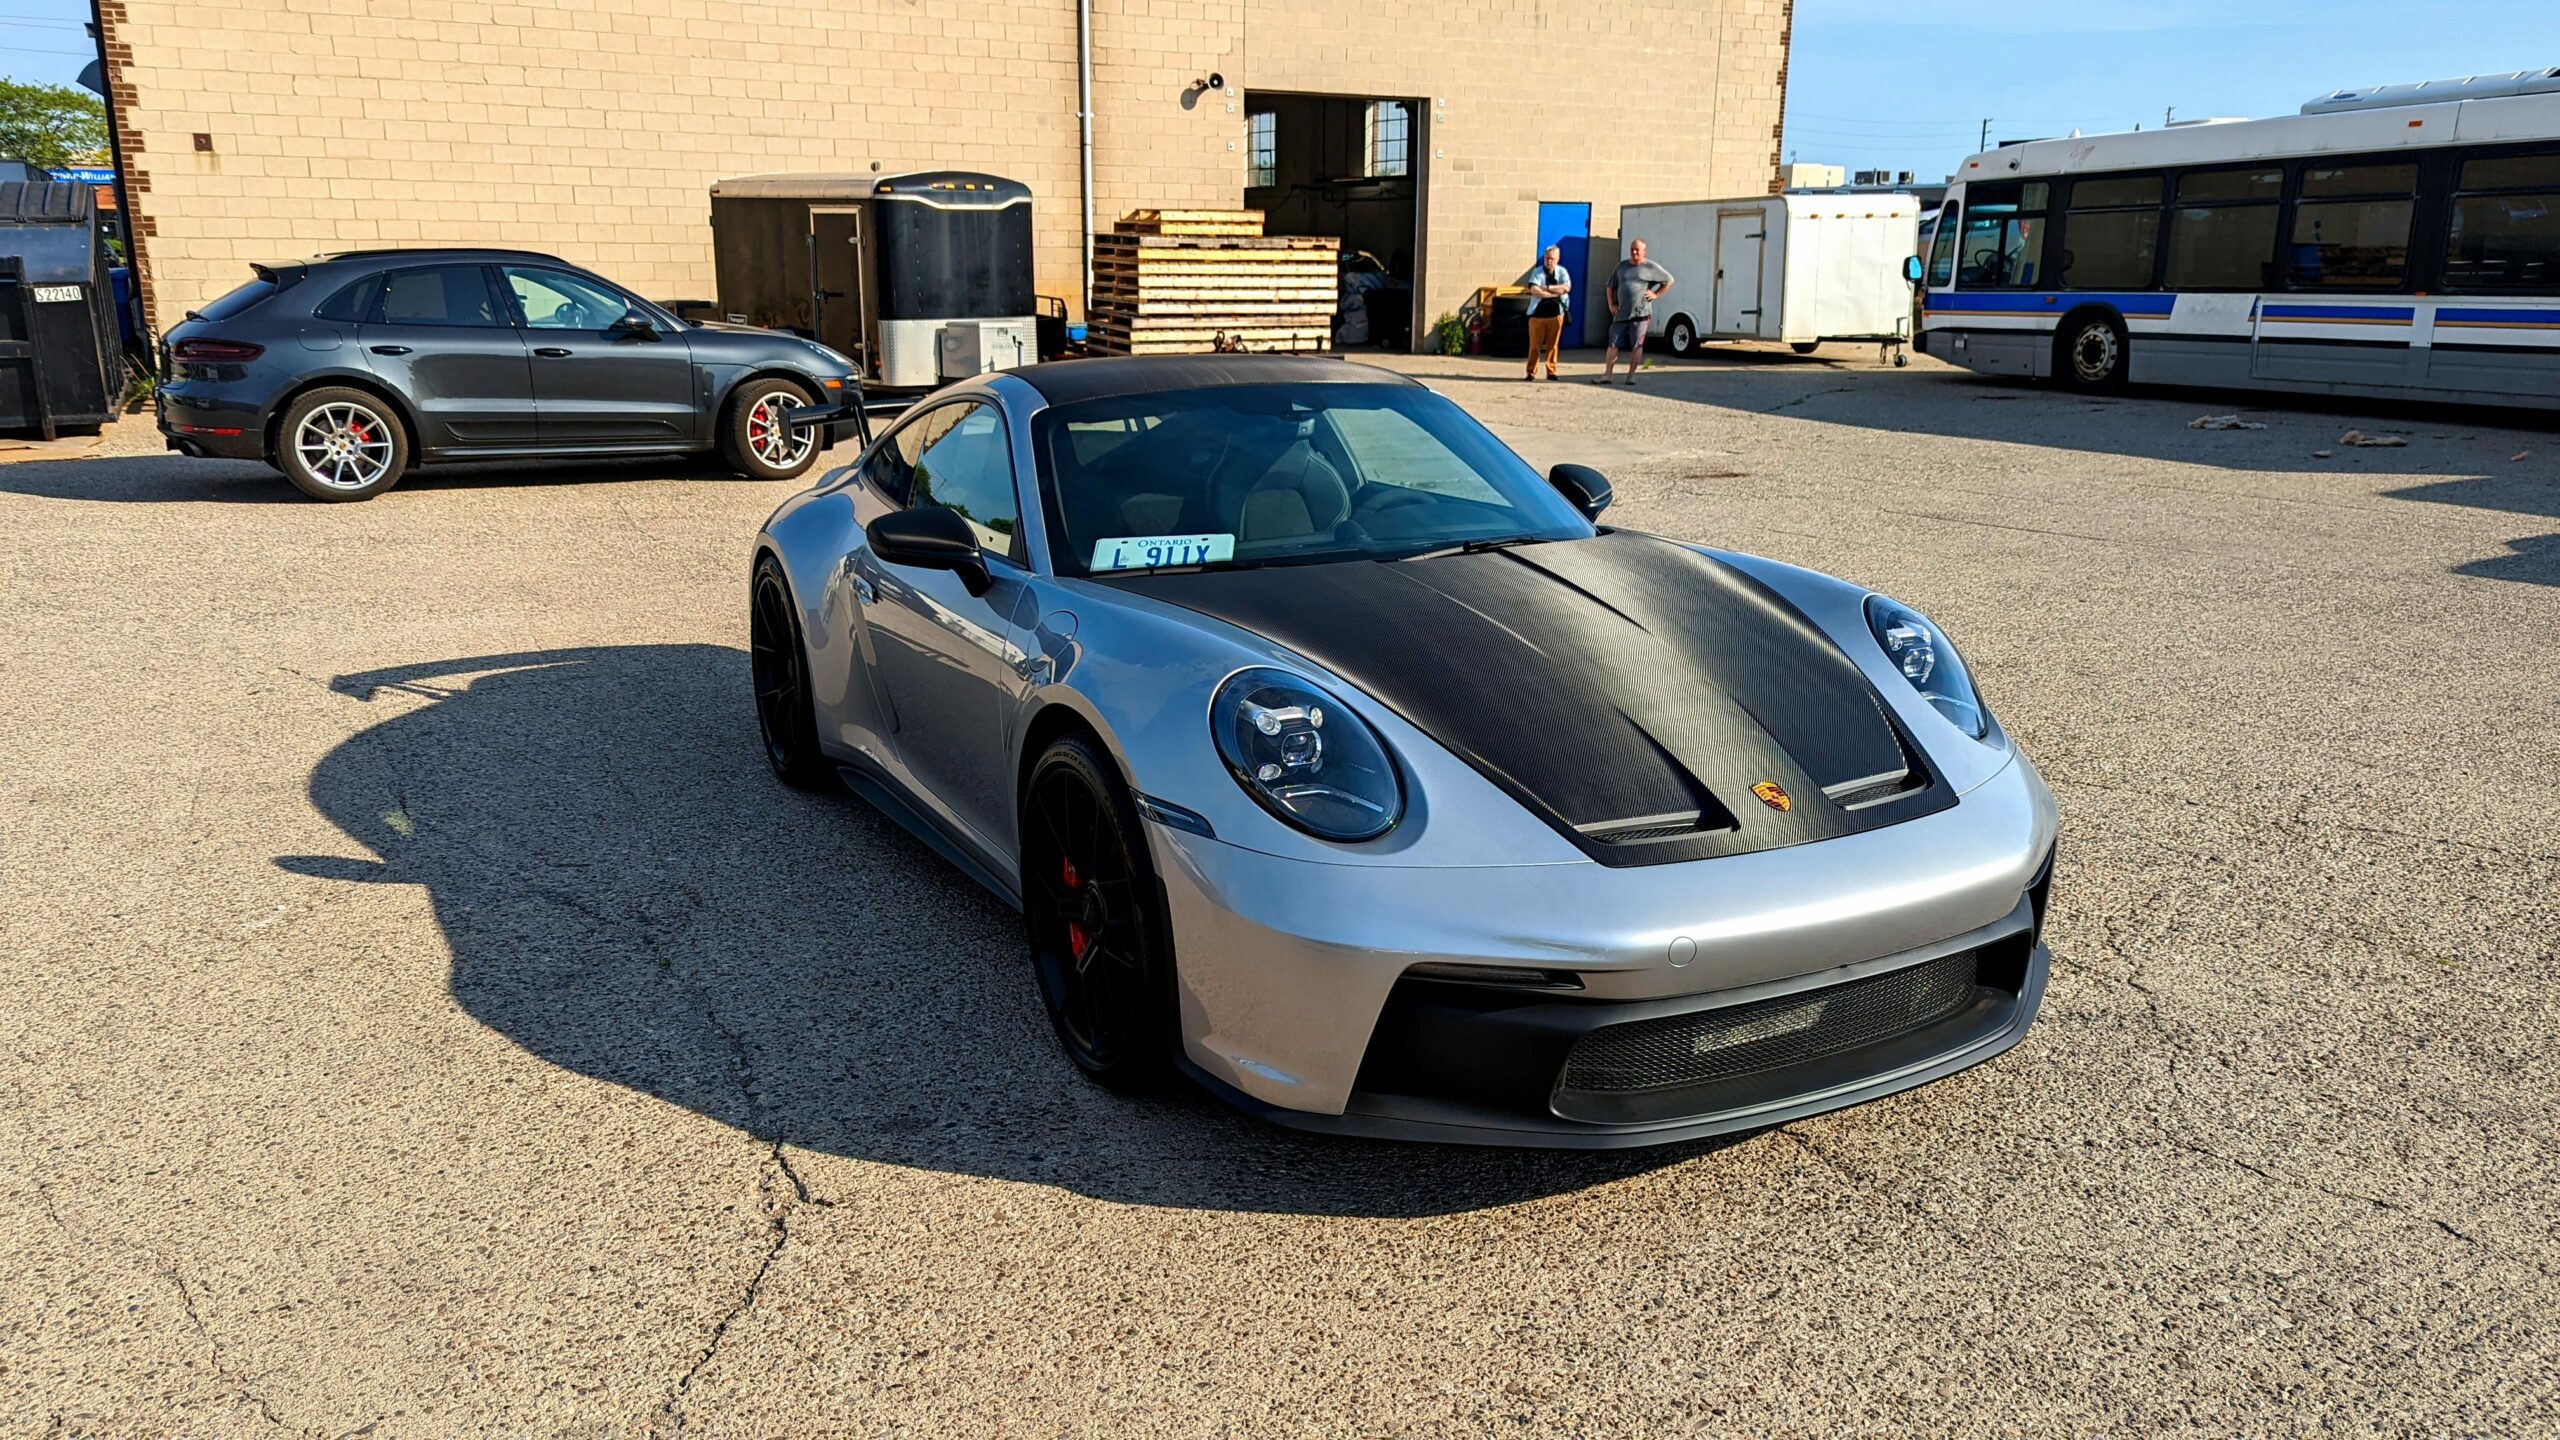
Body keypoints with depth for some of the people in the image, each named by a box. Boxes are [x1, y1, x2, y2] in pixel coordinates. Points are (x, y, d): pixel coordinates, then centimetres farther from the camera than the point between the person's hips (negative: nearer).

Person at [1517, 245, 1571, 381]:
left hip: (1555, 314, 1)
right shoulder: (1537, 272, -1)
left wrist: (1546, 288, -15)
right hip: (1537, 314, -1)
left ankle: (1551, 372, 13)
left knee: (1552, 345, 5)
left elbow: (1566, 288, -12)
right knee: (1535, 345, -1)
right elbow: (1534, 290, -17)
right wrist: (1555, 294, -15)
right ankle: (1531, 372, 6)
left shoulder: (1562, 272, 5)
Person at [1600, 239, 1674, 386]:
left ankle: (1631, 375, 8)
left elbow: (1669, 280, 10)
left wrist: (1656, 294, 1)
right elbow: (1611, 286, 20)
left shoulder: (1650, 267, 3)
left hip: (1640, 313, -3)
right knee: (1613, 344, -1)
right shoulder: (1622, 266, 13)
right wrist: (1611, 304, 8)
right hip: (1621, 313, 3)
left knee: (1636, 346, 0)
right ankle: (1607, 375, 2)